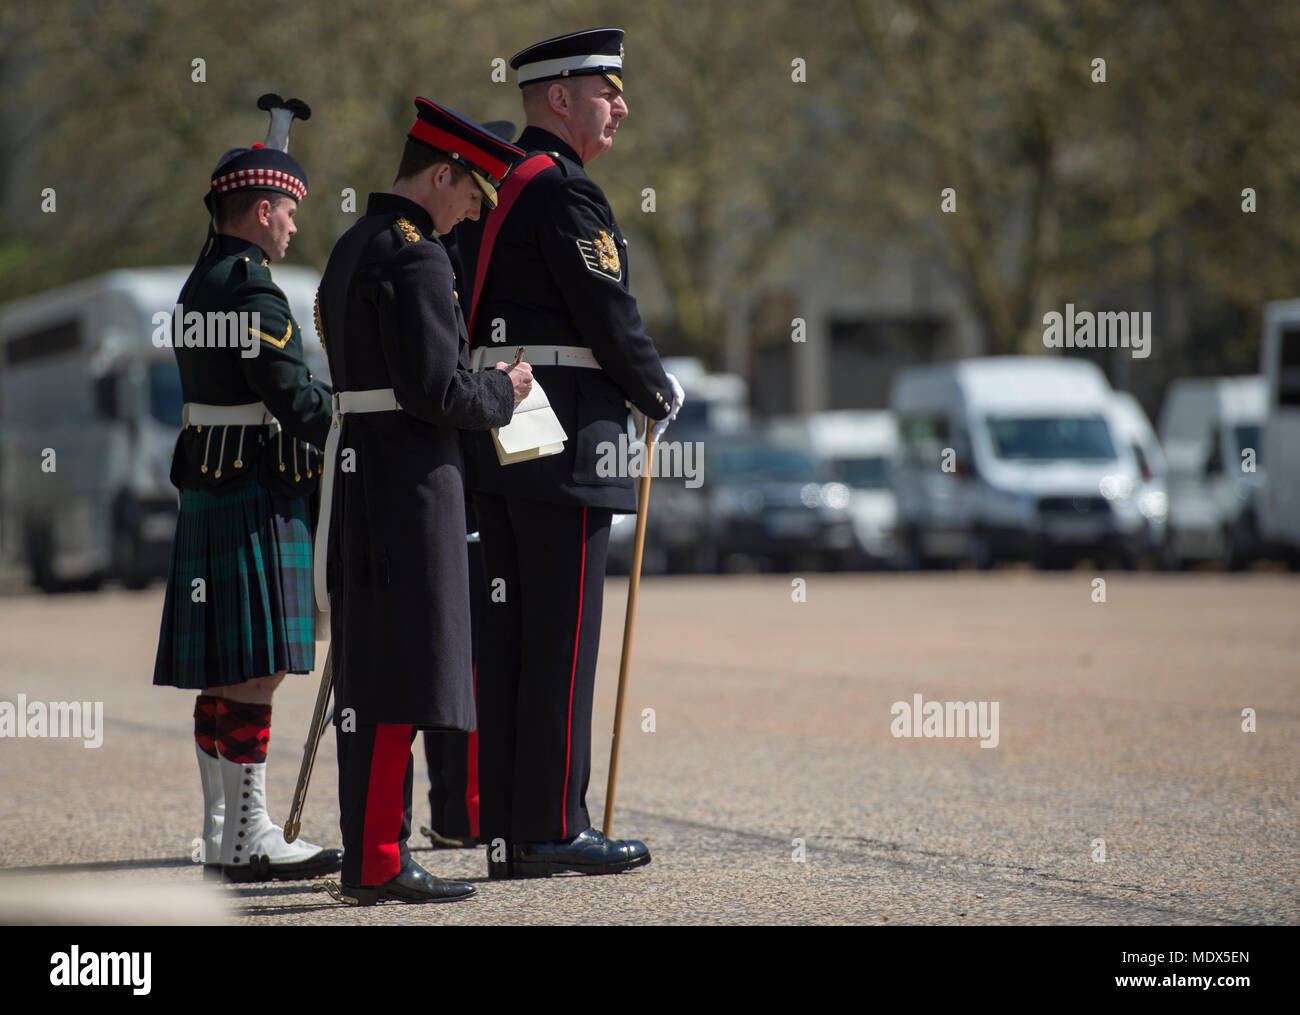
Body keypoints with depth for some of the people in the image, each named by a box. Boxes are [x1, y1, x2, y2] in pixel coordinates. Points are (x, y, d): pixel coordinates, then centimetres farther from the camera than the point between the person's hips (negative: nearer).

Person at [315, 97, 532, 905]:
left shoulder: (353, 248, 17)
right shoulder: (417, 256, -15)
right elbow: (434, 389, -21)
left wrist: (480, 386, 17)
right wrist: (502, 393, -3)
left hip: (356, 468, 10)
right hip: (411, 480, -10)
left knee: (369, 670, 11)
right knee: (404, 667, -8)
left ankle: (369, 852, 16)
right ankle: (380, 862, -8)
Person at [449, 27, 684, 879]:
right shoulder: (566, 192, -11)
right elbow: (610, 315, -14)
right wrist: (660, 395, 2)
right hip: (565, 440, -9)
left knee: (508, 636, 8)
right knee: (563, 636, -6)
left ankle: (507, 834, 10)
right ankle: (553, 826, -5)